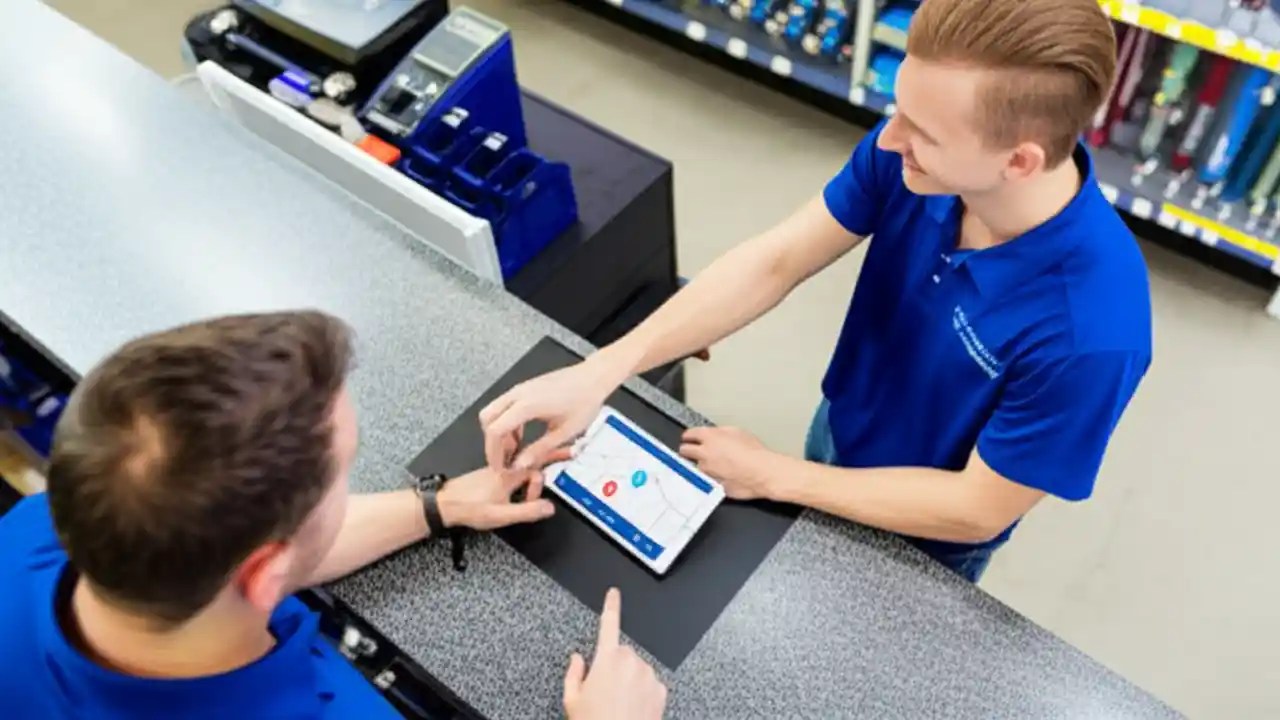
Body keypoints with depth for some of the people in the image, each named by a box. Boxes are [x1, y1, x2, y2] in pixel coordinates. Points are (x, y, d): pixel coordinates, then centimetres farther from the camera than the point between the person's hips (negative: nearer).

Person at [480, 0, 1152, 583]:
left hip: (921, 537, -4)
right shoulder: (914, 150, -28)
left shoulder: (1090, 331, -41)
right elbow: (774, 260, -23)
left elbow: (978, 510, -29)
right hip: (838, 429, 5)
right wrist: (605, 368, -33)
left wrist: (770, 476, -24)